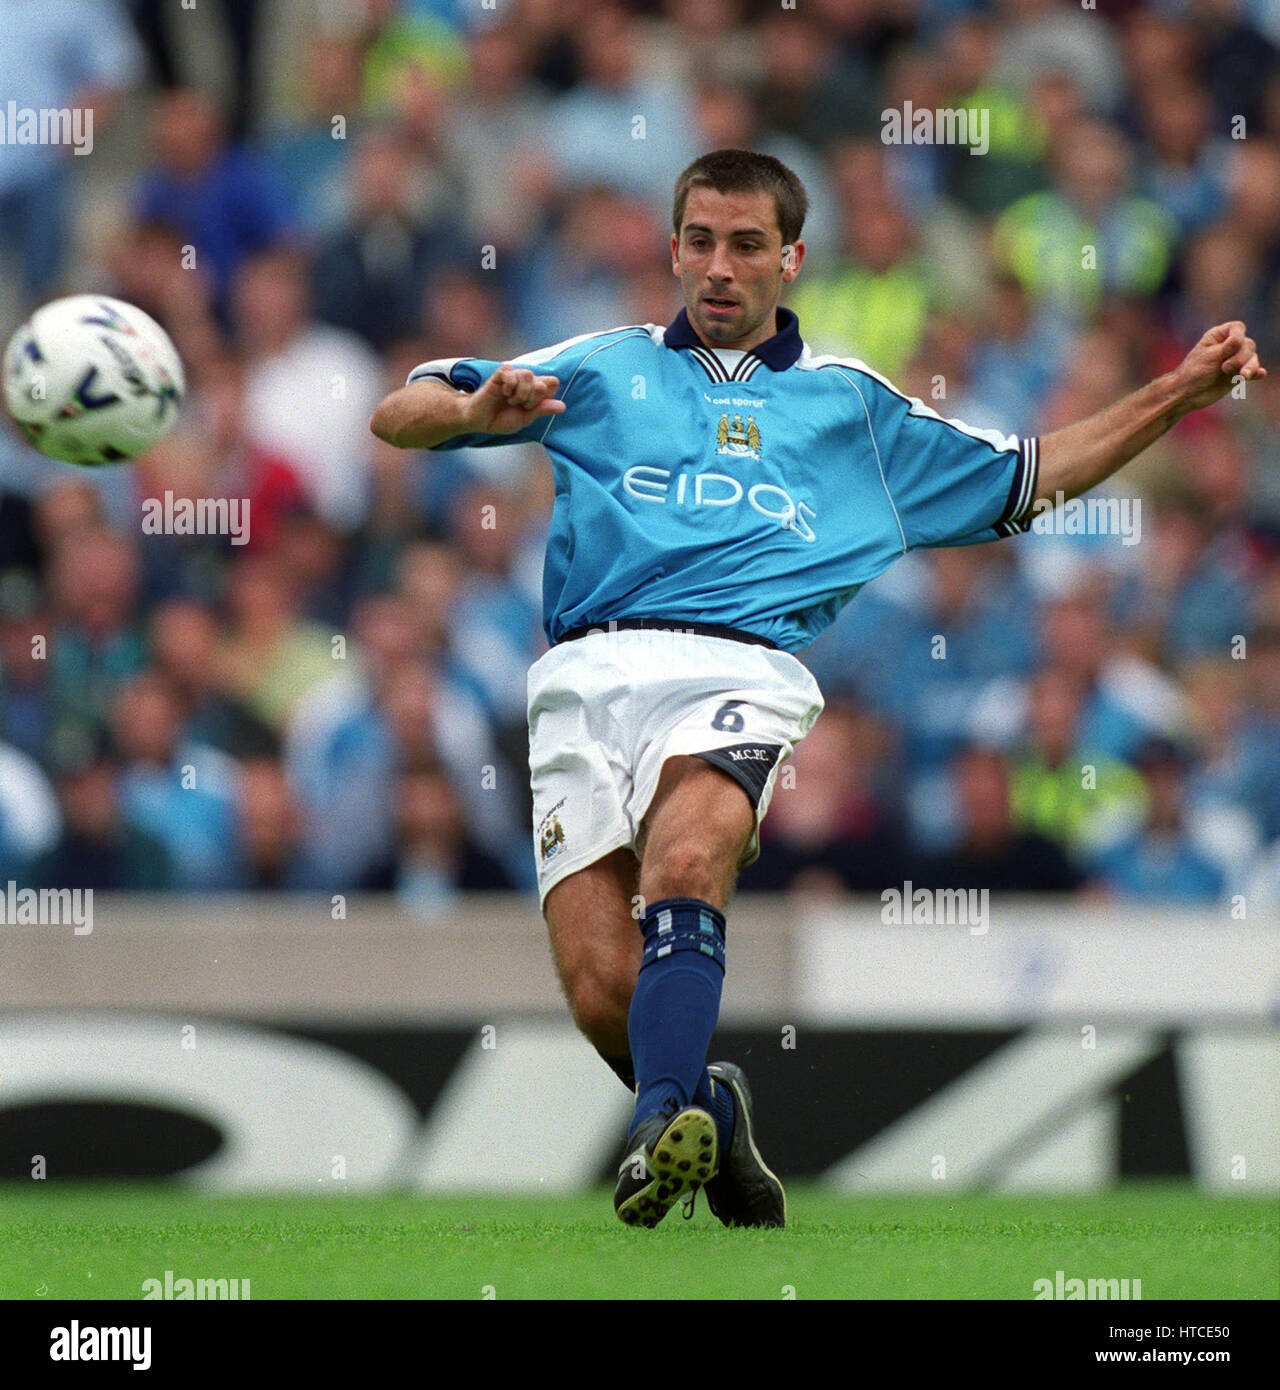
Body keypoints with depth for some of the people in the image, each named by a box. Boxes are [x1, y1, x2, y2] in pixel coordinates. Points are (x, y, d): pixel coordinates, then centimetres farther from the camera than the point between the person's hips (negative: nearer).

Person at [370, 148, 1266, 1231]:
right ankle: (713, 1107, 14)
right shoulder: (603, 369, 23)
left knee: (685, 865, -35)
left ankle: (664, 1127, -50)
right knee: (605, 991, -15)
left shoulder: (852, 406, 27)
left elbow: (1027, 479, 36)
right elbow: (397, 418, 19)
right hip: (588, 675, 1)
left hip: (741, 670, -1)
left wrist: (1180, 393, 26)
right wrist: (478, 409, -4)